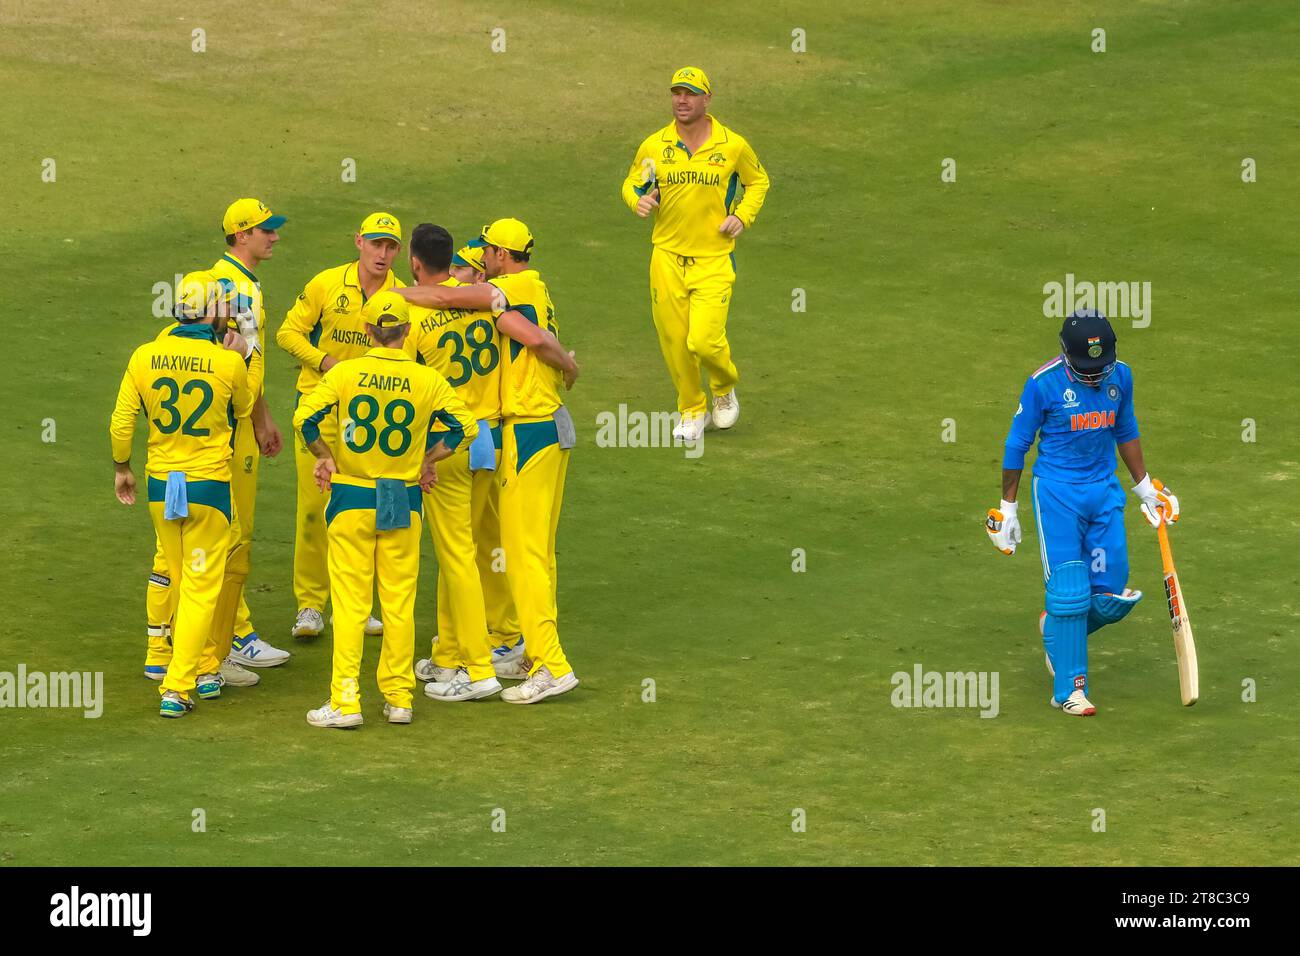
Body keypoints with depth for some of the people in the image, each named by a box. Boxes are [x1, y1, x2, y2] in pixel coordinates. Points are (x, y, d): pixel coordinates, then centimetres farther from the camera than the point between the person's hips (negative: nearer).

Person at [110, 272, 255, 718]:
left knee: (184, 581, 19)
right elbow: (243, 409, 9)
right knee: (201, 586, 2)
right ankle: (177, 688, -4)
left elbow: (121, 422, 0)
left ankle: (205, 666, 30)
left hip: (160, 484, 4)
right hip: (208, 485, -4)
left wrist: (121, 469, 15)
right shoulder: (229, 363, -11)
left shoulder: (144, 357, -4)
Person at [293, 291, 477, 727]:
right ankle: (399, 698, 13)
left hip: (352, 497, -1)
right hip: (404, 502, 1)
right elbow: (465, 426, -2)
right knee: (399, 602, 9)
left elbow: (305, 418, -14)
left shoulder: (345, 373, -7)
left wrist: (325, 457, 3)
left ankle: (345, 701, -2)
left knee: (350, 602, 2)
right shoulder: (427, 380, -4)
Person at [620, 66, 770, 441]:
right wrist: (639, 199, -8)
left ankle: (725, 387, 21)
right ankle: (692, 410, 29)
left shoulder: (733, 146, -3)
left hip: (714, 260, -2)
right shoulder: (653, 146, 0)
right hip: (667, 259, 2)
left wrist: (742, 216, -2)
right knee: (674, 343, 5)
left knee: (704, 341, -13)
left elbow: (758, 181, 14)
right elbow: (631, 183, 16)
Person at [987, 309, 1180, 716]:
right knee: (1069, 590, -9)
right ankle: (1070, 688, 2)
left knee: (1112, 594, 0)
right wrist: (1007, 509, 0)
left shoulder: (1120, 376, 0)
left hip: (1105, 492, 4)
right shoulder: (1044, 384, -13)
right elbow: (1017, 445, -4)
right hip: (1057, 494, -4)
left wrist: (1145, 488, 23)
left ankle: (1057, 627, 32)